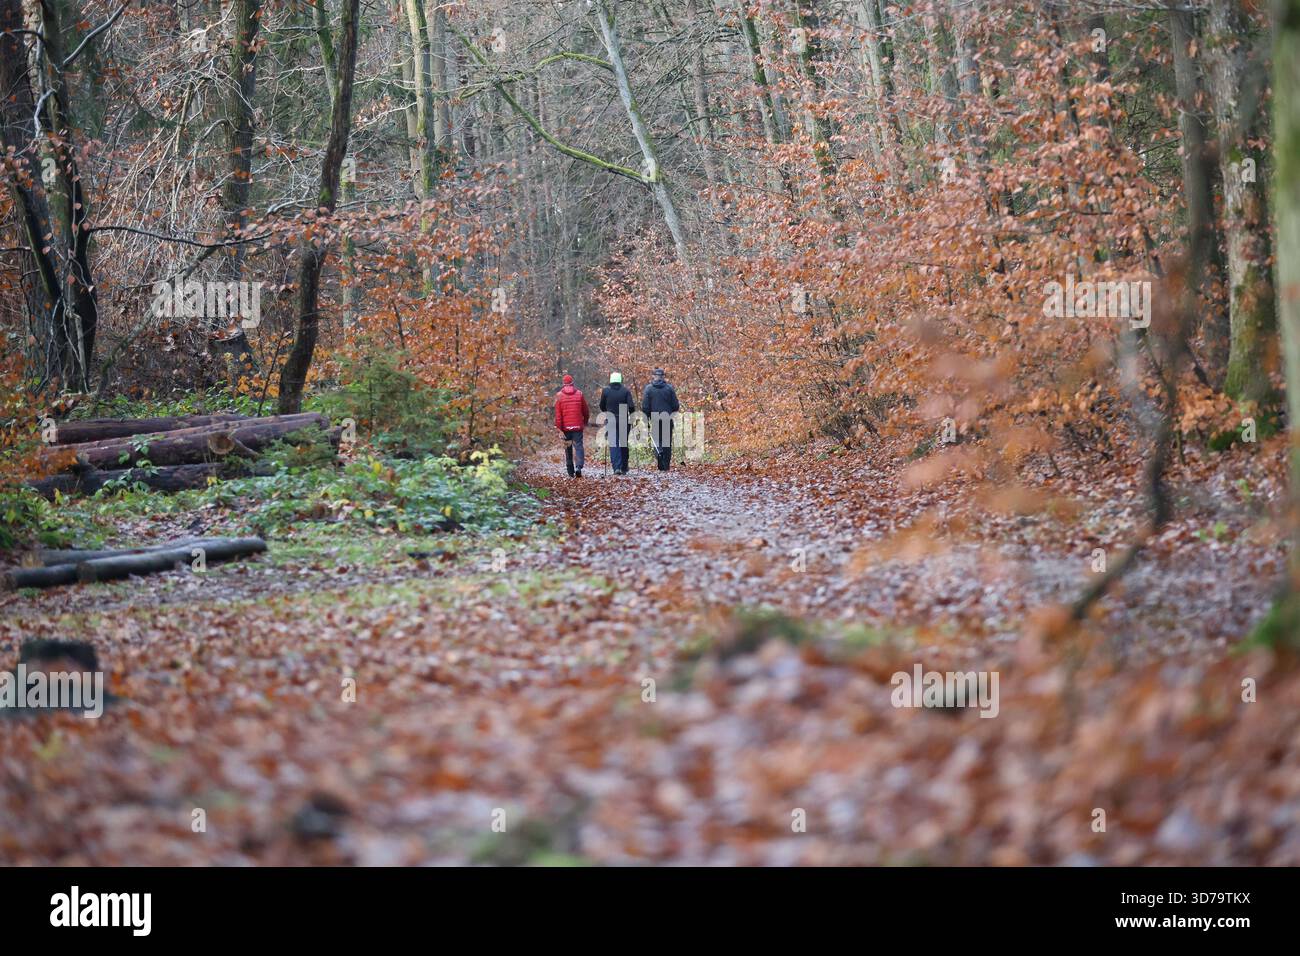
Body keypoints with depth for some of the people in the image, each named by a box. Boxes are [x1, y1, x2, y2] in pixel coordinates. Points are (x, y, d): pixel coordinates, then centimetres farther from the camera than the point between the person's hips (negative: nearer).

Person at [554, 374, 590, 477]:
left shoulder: (559, 395, -2)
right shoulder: (579, 393, 0)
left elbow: (558, 414, -6)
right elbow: (586, 411, 6)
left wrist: (559, 428, -5)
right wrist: (585, 422, 24)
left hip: (565, 426, 1)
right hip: (578, 426, -1)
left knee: (568, 448, 14)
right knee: (578, 446, -1)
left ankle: (570, 471, 17)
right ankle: (578, 467, -23)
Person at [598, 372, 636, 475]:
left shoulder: (605, 391, -1)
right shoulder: (626, 390, -3)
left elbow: (602, 407, 7)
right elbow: (631, 406, -9)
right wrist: (631, 413, 9)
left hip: (611, 421, -1)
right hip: (624, 421, 1)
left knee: (613, 444, -2)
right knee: (624, 443, 13)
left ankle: (616, 467, -17)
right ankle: (624, 468, 18)